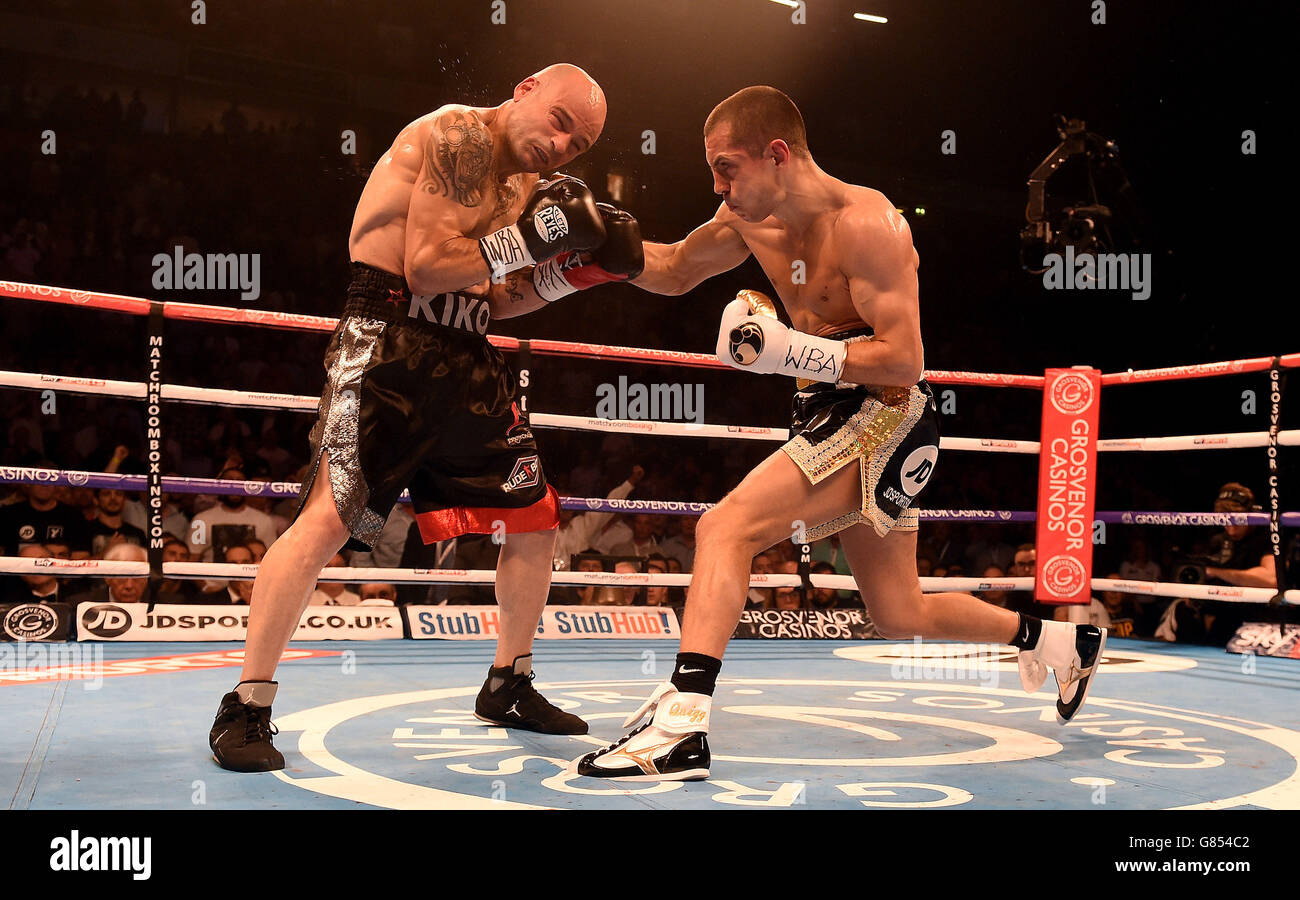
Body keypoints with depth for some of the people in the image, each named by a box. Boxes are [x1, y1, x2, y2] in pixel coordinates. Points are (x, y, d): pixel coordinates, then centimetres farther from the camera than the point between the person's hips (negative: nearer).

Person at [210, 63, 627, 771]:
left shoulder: (522, 186, 18)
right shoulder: (459, 135, -10)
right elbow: (425, 266, -18)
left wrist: (575, 271, 6)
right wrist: (528, 240, -19)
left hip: (463, 359, 9)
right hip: (387, 340, -9)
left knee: (536, 517, 10)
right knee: (329, 516, -20)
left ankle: (507, 686, 27)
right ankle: (246, 709, -9)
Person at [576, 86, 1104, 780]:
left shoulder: (865, 221, -19)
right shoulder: (753, 217, 4)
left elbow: (904, 360, -23)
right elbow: (673, 272, 18)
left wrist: (786, 349, -29)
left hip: (886, 417, -9)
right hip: (837, 418, 9)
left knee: (727, 527, -24)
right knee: (898, 619, 20)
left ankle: (681, 725, -30)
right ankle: (1059, 641, 39)